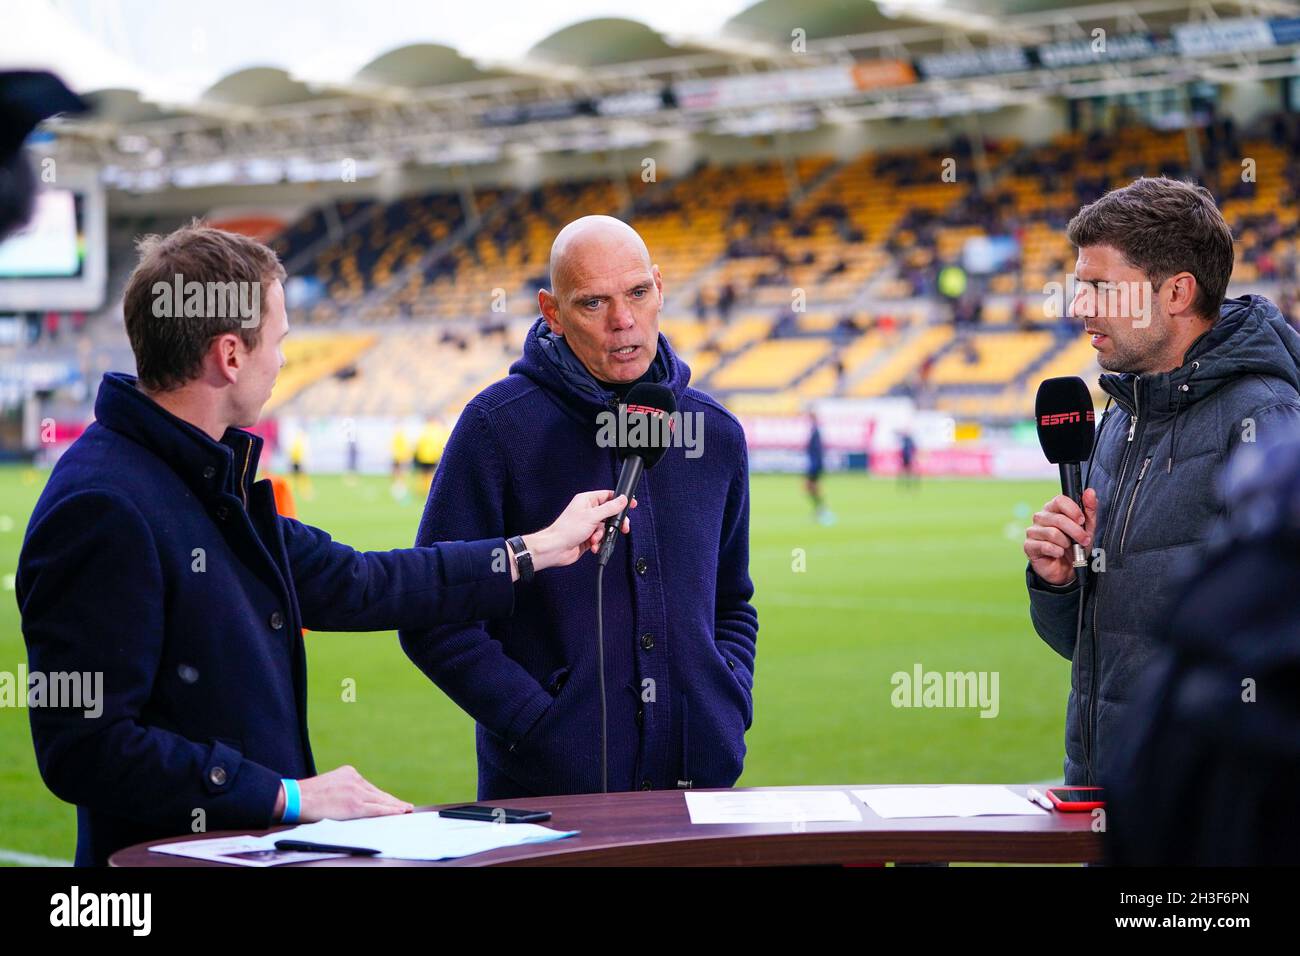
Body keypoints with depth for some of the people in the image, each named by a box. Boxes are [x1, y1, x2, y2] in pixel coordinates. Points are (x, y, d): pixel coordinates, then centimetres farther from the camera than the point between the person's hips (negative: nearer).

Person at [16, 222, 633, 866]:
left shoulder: (215, 476, 15)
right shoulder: (103, 508, -17)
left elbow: (350, 584, 25)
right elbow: (84, 747, -21)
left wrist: (540, 548, 29)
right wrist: (287, 796, -17)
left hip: (260, 846, 9)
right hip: (172, 856, -9)